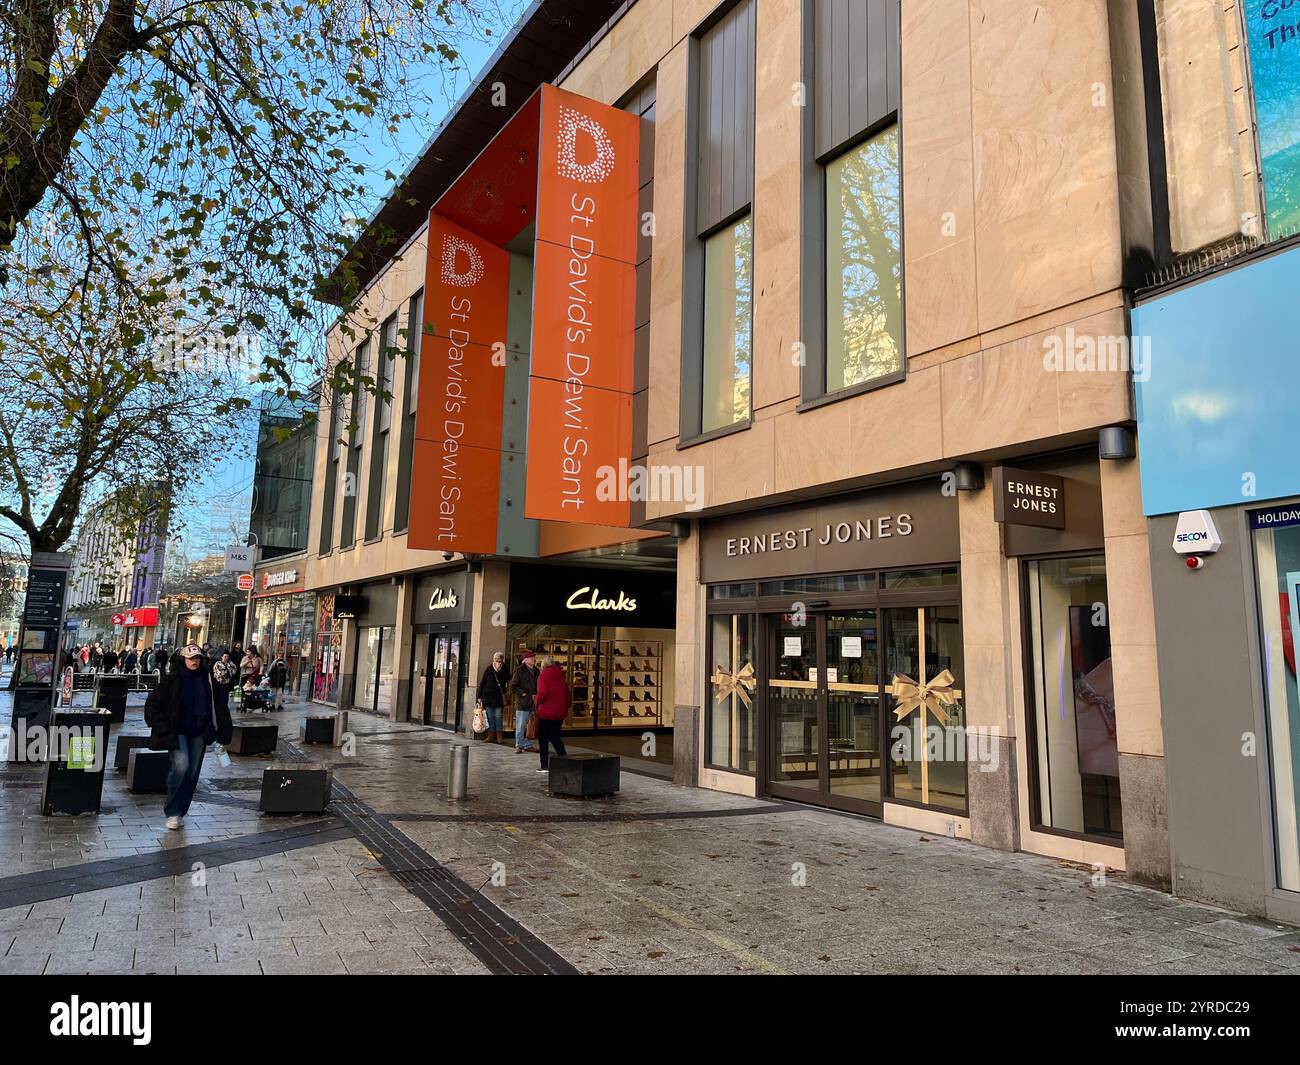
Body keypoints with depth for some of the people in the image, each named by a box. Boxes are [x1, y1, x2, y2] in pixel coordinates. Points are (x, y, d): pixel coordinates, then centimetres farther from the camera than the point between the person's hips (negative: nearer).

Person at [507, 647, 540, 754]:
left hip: (533, 703, 6)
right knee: (521, 725, -1)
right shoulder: (520, 670, -7)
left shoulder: (535, 671, 11)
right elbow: (512, 687, -7)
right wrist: (522, 693, -12)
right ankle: (519, 745, 9)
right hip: (522, 702, -6)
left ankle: (528, 744, 19)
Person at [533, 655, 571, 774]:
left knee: (543, 739, 8)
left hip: (546, 712, -5)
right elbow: (568, 696, 7)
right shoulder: (561, 677, 8)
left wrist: (537, 701, -4)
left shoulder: (542, 676, -8)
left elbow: (543, 693, -21)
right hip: (560, 713, 5)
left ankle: (545, 766, 9)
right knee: (555, 737, 17)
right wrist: (565, 707, 19)